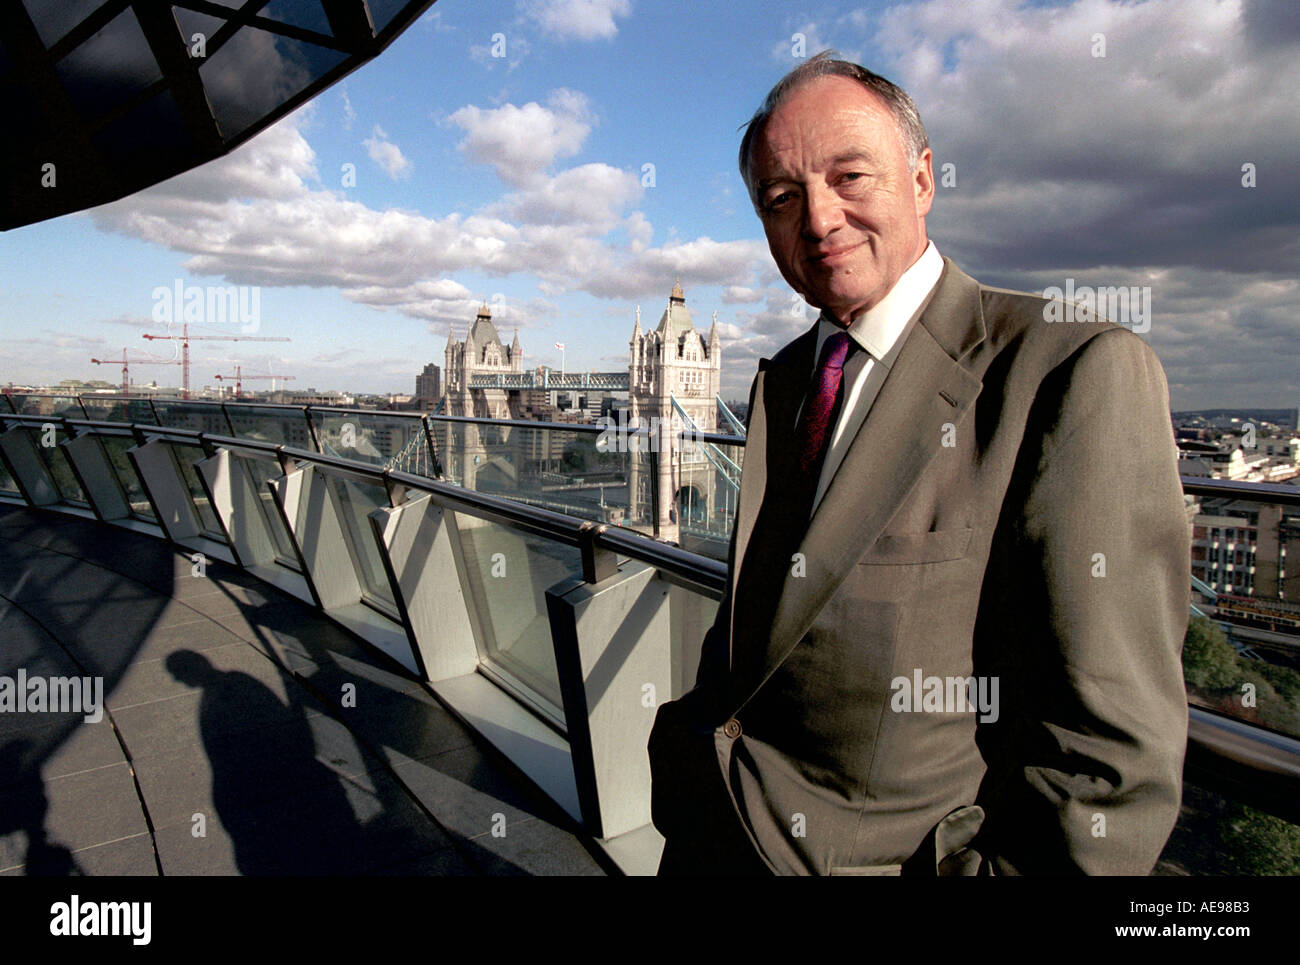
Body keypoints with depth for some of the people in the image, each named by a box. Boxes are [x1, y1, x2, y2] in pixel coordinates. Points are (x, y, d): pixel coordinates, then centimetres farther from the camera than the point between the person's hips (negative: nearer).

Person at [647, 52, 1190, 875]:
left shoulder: (1080, 373, -18)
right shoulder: (782, 380, 4)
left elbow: (1111, 750, -20)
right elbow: (754, 608, 10)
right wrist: (693, 767, 2)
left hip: (890, 853, -5)